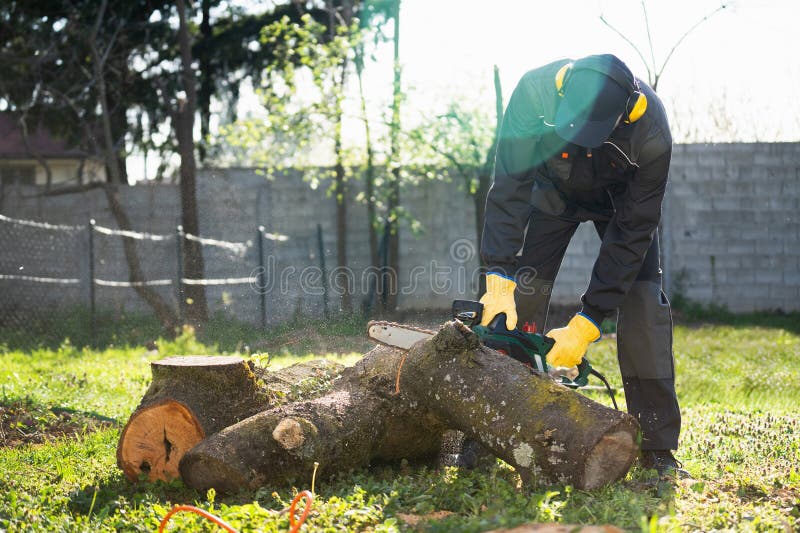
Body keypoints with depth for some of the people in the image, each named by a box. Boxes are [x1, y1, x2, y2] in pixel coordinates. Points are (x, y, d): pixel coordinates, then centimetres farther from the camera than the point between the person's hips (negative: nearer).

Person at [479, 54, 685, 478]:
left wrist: (585, 325, -35)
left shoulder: (650, 132, -39)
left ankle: (657, 446, -12)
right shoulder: (536, 91, -37)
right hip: (554, 189, 1)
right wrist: (499, 280, -40)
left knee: (641, 300, -16)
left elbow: (631, 232, -33)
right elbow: (509, 187, -32)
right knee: (520, 298, -10)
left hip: (624, 199, -1)